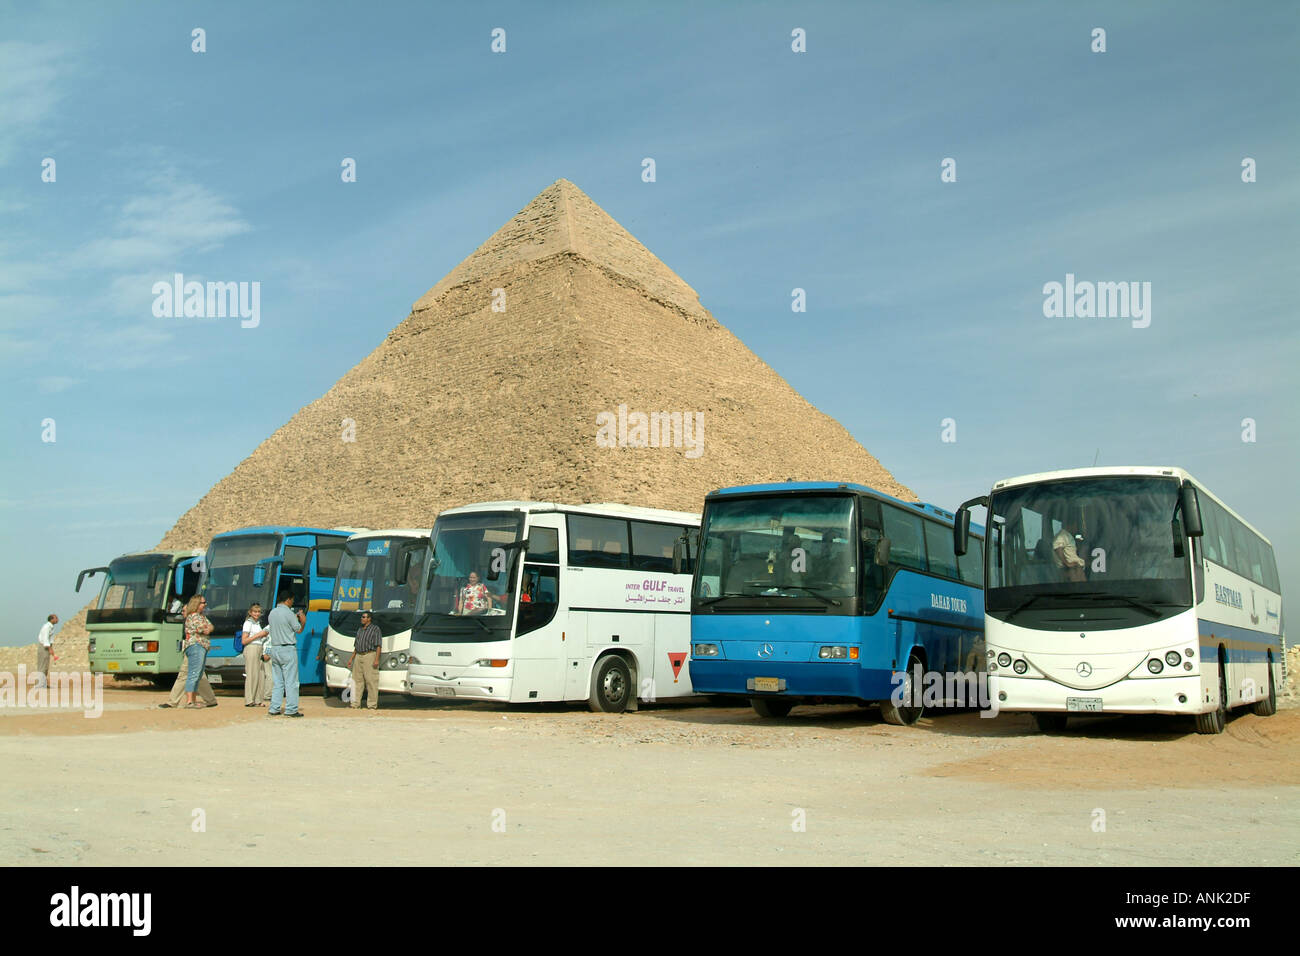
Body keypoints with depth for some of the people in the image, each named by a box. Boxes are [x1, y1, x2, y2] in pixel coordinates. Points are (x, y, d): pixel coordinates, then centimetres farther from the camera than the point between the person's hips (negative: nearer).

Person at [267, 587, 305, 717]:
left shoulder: (272, 613, 10)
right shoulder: (288, 613, -12)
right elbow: (298, 630, -6)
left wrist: (295, 619, 20)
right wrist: (303, 622, 13)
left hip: (274, 649, 7)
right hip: (288, 649, -7)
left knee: (277, 681, 11)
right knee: (291, 681, -3)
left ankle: (274, 709, 10)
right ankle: (291, 709, -4)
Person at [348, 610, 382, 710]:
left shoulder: (375, 629, -1)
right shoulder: (360, 630, 20)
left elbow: (379, 646, -7)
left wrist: (376, 659, -16)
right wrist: (351, 658, 19)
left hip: (369, 656, -7)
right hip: (358, 657, 7)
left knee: (371, 681, -7)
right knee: (357, 680, 5)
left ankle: (372, 704, -5)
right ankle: (355, 704, 8)